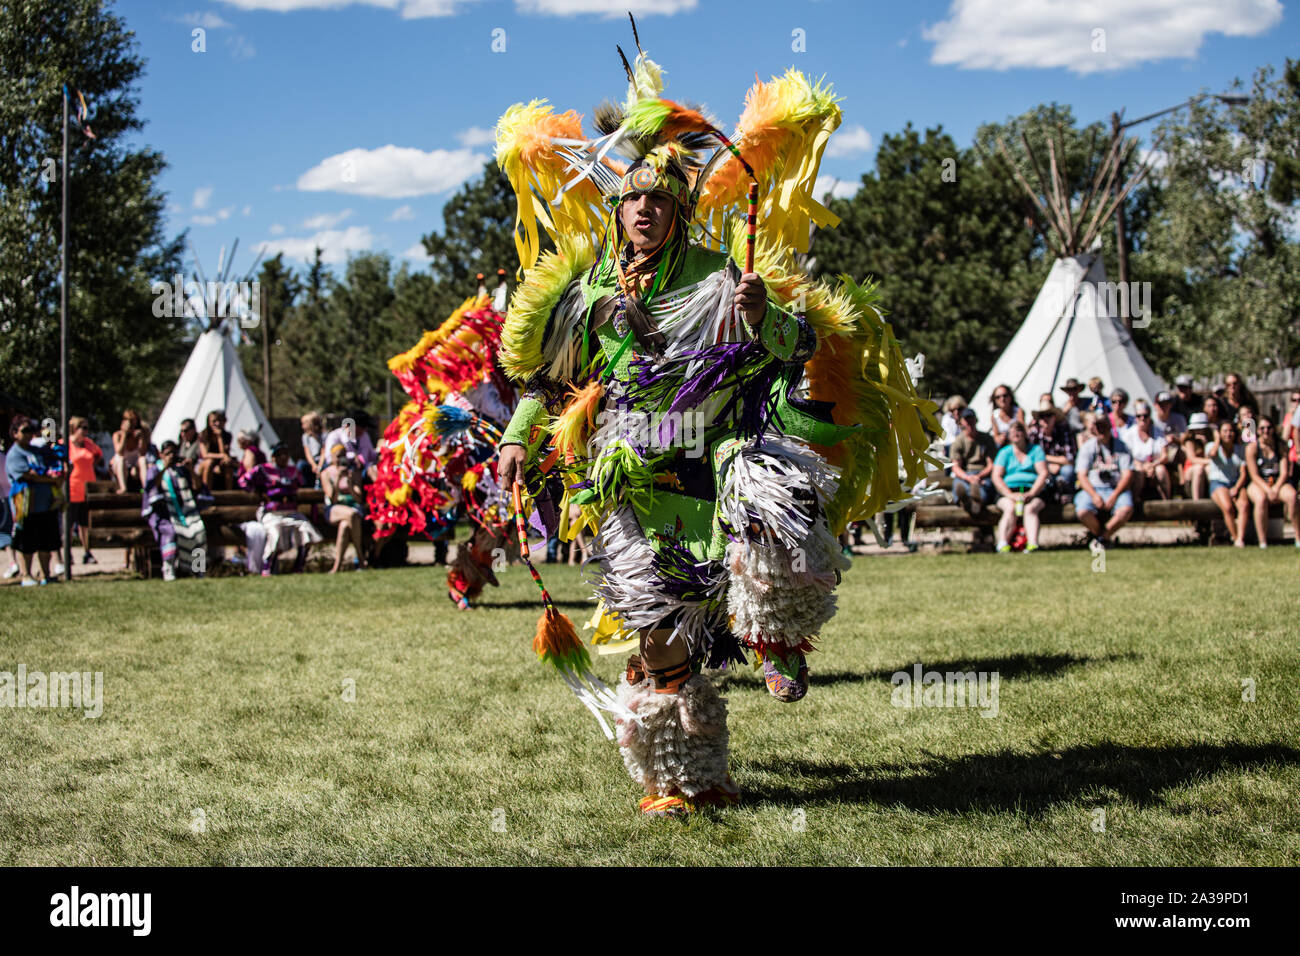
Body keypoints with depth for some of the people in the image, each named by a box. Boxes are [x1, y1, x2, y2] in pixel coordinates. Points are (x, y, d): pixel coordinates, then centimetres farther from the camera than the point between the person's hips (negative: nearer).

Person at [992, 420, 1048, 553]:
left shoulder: (1036, 450, 15)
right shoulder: (1004, 452, 15)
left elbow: (1043, 474, 4)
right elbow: (996, 477, 5)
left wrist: (1031, 494, -12)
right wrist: (1010, 495, -12)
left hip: (1033, 491, 0)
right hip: (1009, 491, 0)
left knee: (1030, 509, -33)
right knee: (1010, 509, -32)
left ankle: (1032, 544, -51)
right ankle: (1002, 544, -50)